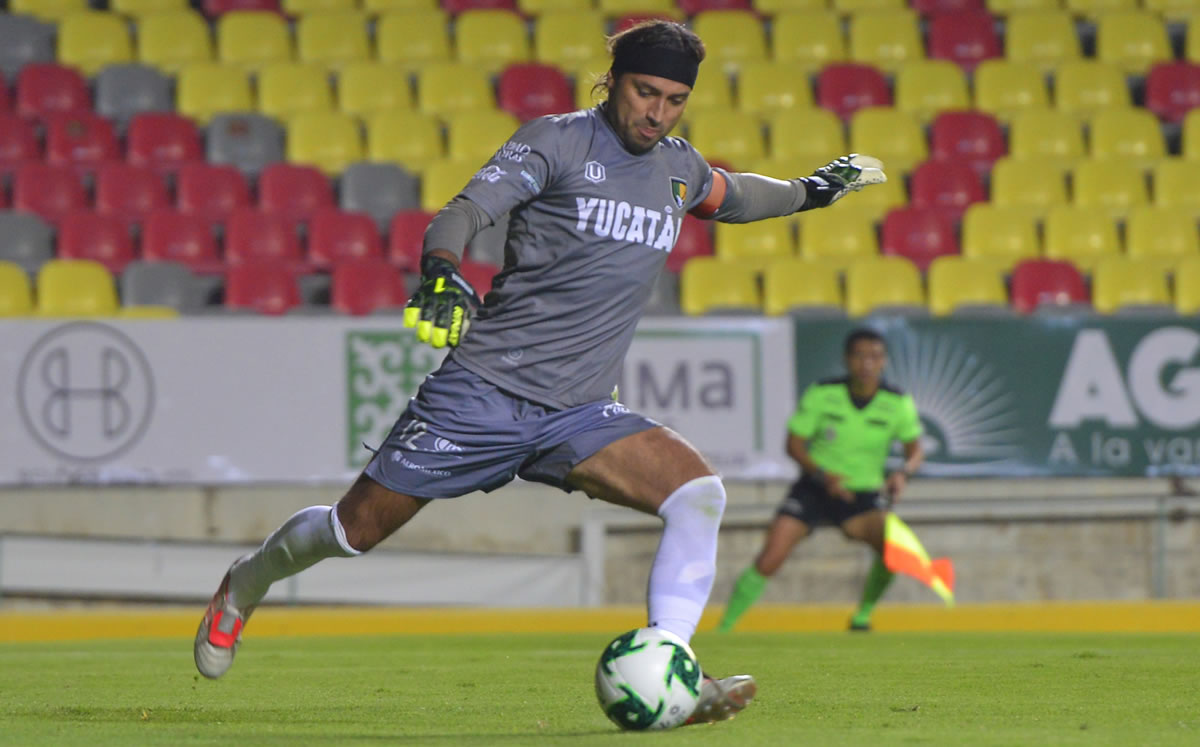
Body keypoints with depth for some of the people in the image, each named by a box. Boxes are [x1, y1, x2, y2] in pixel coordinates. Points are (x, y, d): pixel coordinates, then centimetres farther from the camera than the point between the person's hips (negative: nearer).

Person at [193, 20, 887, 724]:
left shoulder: (678, 166, 12)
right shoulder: (556, 141, -7)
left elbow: (728, 195, 37)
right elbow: (464, 211, -20)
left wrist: (808, 190, 39)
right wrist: (442, 272, -39)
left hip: (581, 413, 5)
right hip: (484, 390, -5)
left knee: (700, 493, -19)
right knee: (356, 529, 2)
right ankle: (246, 583, 33)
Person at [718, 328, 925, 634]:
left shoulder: (898, 403, -7)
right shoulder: (821, 394, -11)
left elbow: (915, 450, 1)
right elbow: (794, 444, -7)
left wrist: (903, 473, -22)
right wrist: (823, 476, -23)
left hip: (863, 494, 1)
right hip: (814, 489, -1)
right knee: (769, 560, -18)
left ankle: (862, 617, 1)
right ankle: (723, 629, -4)